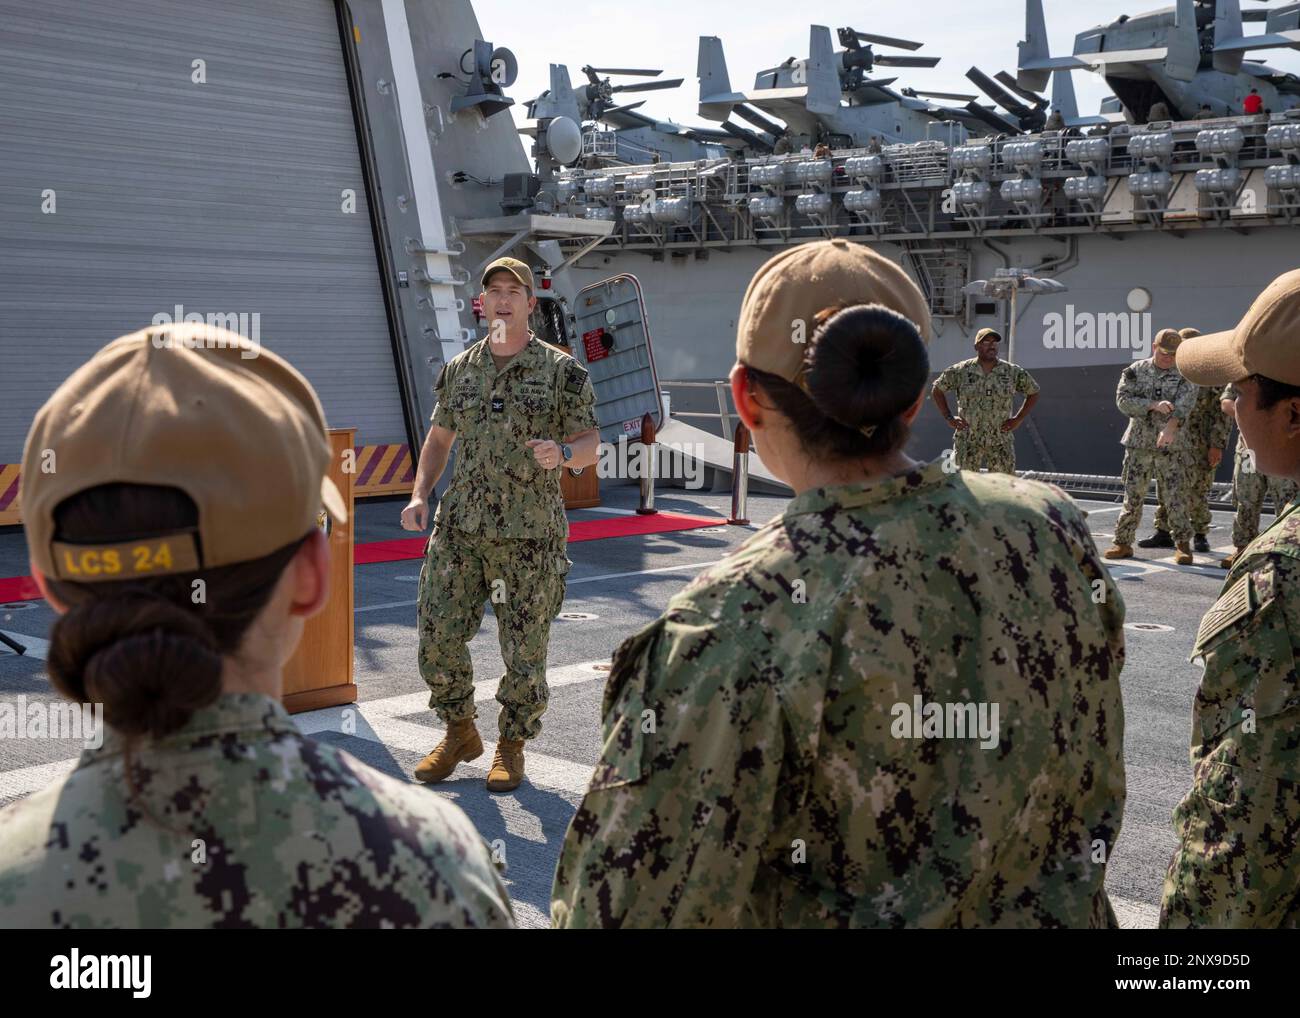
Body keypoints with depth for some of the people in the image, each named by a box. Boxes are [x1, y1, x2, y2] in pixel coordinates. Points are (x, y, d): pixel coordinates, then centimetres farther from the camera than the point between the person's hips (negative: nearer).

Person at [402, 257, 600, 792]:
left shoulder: (562, 370, -1)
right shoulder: (459, 369, 10)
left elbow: (591, 444, 0)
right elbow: (439, 436, 19)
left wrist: (561, 452, -22)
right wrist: (419, 496, 5)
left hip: (530, 533, -3)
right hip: (461, 527, 3)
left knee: (525, 648, 2)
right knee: (438, 637, 2)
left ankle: (511, 746, 22)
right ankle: (459, 733, 24)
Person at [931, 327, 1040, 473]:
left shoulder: (1013, 372, 0)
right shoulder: (961, 371, -2)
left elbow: (1033, 393, 12)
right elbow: (936, 390, 8)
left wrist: (1018, 419, 3)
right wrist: (949, 418, 0)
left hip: (1001, 441, 1)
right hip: (968, 441, -1)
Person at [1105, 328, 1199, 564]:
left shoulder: (1185, 376, 1)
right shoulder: (1136, 371, 5)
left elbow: (1183, 405, -15)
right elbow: (1123, 399, -7)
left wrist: (1170, 428, -33)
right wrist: (1154, 405, -20)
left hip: (1172, 447, -1)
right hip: (1139, 445, 1)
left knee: (1177, 496, -2)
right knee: (1133, 496, 5)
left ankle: (1183, 545, 7)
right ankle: (1123, 543, 12)